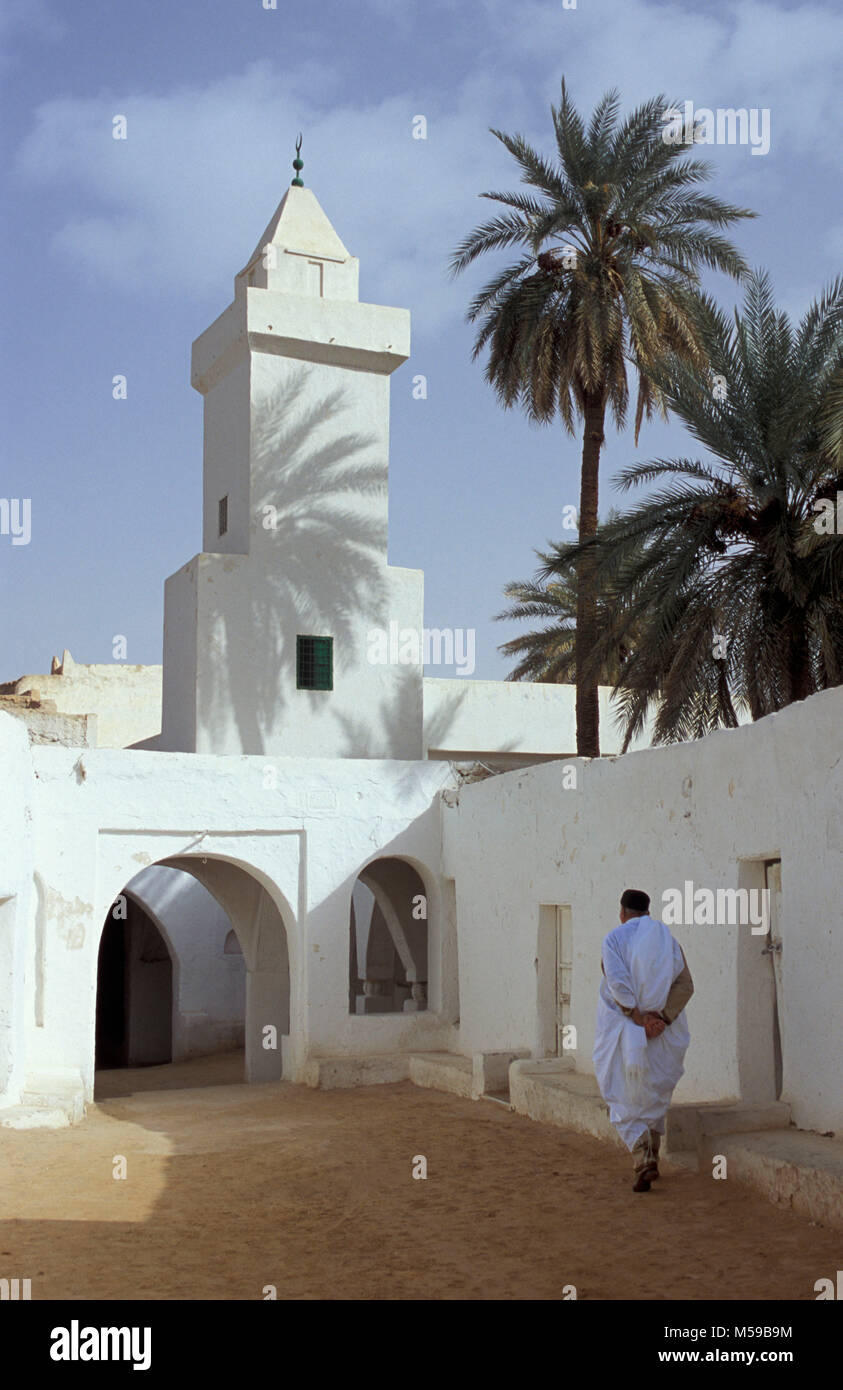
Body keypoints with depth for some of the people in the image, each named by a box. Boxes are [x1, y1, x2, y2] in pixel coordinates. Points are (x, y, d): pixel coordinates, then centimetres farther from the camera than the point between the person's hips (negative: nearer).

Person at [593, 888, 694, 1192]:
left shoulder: (614, 939, -3)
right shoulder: (668, 941, 7)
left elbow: (617, 982, -18)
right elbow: (685, 985, -5)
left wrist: (638, 1017, -17)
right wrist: (661, 1018, -11)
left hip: (623, 1030, -3)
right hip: (664, 1036, 3)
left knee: (625, 1102, 1)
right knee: (656, 1097, 21)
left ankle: (643, 1161, -17)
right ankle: (651, 1158, 25)